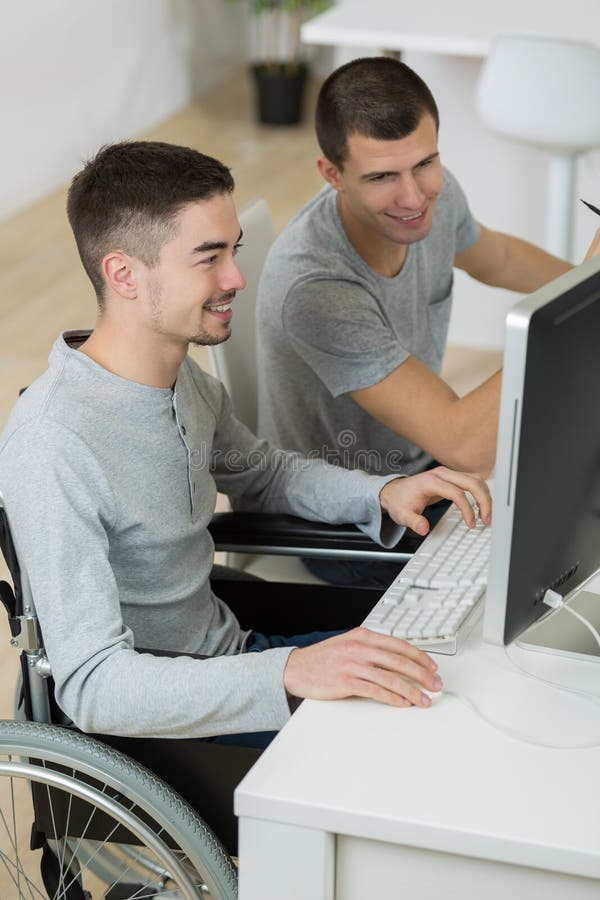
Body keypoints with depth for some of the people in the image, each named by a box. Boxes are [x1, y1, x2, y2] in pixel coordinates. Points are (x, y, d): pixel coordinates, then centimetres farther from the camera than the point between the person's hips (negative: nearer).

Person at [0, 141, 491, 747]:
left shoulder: (185, 378, -1)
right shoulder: (52, 447, -29)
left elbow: (261, 475, 20)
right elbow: (91, 684, -33)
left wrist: (382, 494, 0)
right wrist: (287, 673, -43)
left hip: (229, 657, 8)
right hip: (155, 722, -8)